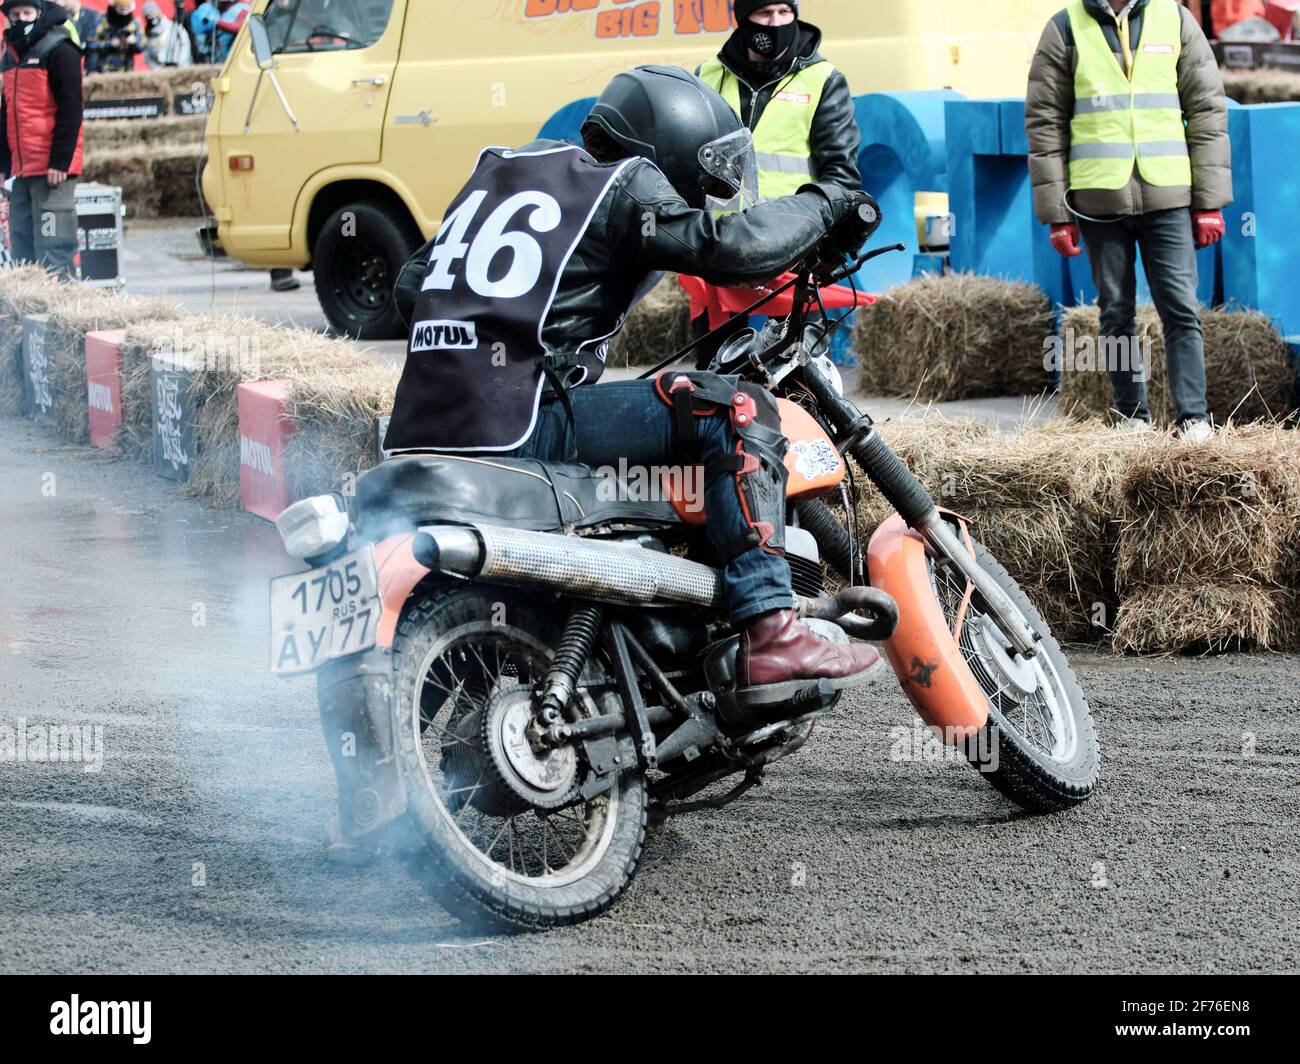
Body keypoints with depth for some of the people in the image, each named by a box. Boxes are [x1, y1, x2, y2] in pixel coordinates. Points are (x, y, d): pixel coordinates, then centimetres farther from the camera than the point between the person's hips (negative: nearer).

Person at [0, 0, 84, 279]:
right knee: (23, 249, 7)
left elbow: (70, 110, -12)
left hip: (52, 170, -8)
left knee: (52, 248, -11)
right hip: (23, 172, 8)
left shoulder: (59, 52, -7)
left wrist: (60, 162, -18)